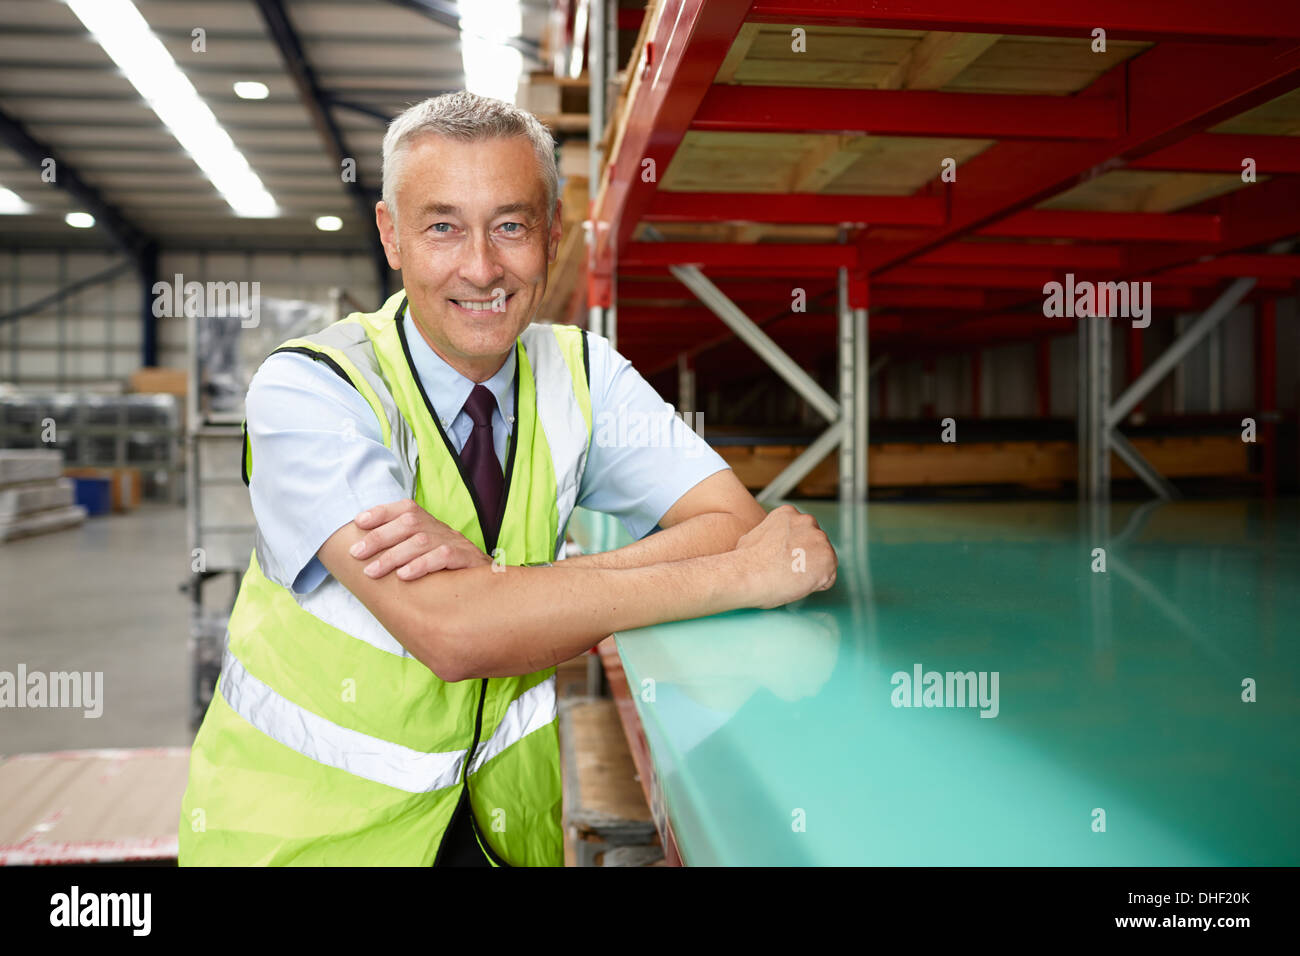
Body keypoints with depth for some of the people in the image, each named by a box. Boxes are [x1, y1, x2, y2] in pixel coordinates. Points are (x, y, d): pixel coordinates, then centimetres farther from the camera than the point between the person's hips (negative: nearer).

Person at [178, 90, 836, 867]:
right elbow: (447, 629, -30)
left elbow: (734, 522, -15)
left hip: (499, 814, 3)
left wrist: (498, 580, -28)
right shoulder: (306, 389, -18)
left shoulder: (582, 373, -4)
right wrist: (738, 575, -27)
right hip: (304, 823, -2)